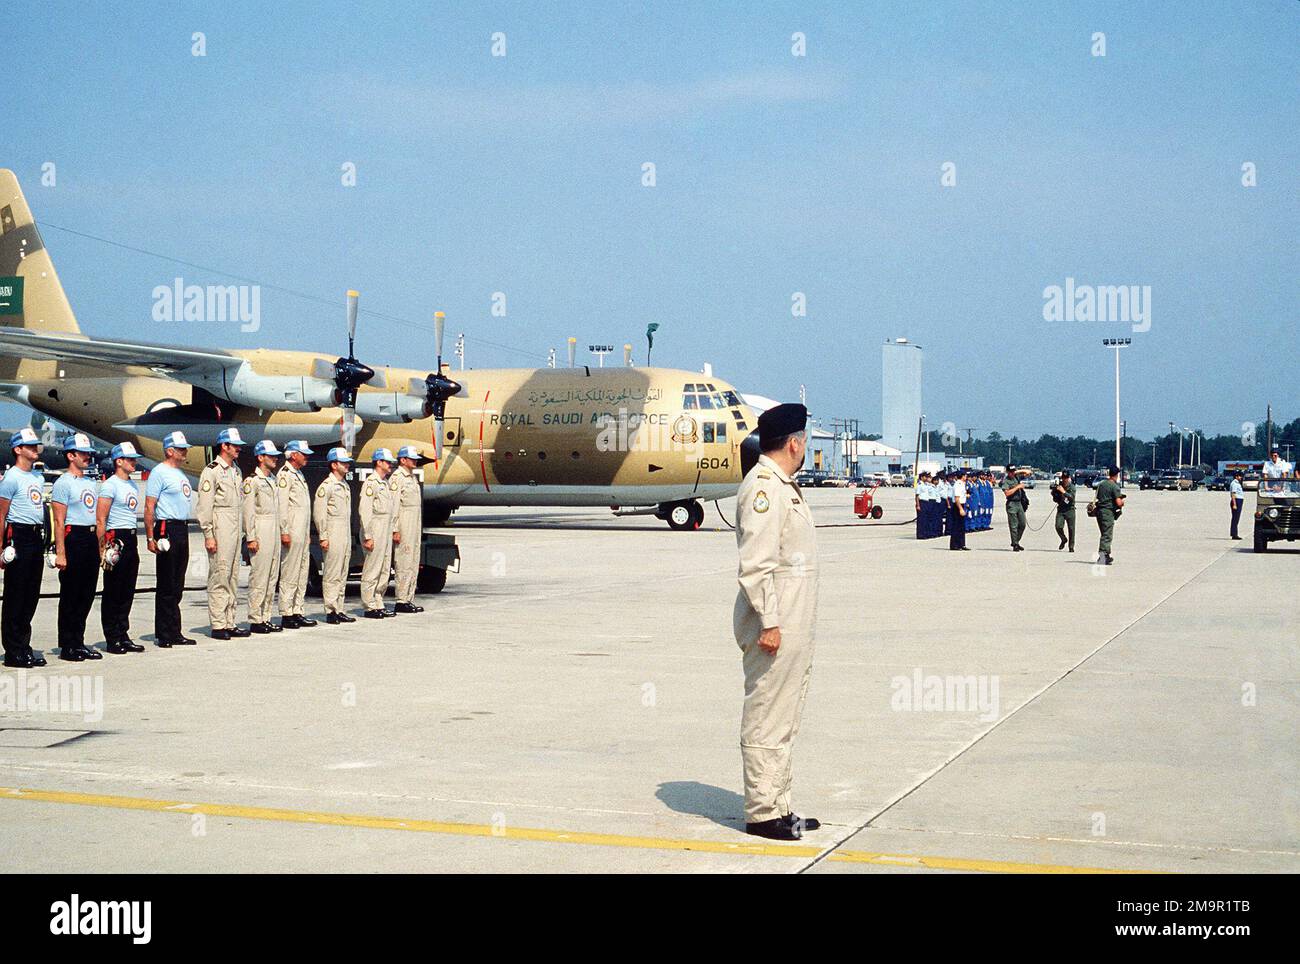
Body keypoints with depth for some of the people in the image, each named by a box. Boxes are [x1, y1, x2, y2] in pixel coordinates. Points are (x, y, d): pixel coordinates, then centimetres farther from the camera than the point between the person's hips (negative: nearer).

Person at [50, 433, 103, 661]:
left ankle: (78, 642, 17)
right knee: (70, 595, -2)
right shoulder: (63, 483, -8)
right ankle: (67, 646, 3)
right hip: (73, 539, -8)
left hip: (91, 539, 8)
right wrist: (60, 553, -18)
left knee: (87, 595, 10)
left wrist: (99, 546, 18)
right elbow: (59, 521, -13)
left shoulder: (90, 483, 18)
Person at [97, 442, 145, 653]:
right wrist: (103, 548, -19)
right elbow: (100, 520, -14)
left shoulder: (132, 485, 17)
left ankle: (123, 636, 16)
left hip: (131, 540, 8)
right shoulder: (110, 485, -9)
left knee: (127, 593, 10)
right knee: (113, 594, -2)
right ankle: (112, 639, 2)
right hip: (116, 538, -8)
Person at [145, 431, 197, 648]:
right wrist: (150, 538, -18)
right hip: (168, 530, -9)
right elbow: (149, 507, -13)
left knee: (177, 586, 11)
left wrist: (184, 532, 16)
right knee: (166, 586, -5)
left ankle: (174, 632, 16)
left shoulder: (180, 474, 18)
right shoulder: (160, 472, -9)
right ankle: (163, 635, 0)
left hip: (182, 530, 9)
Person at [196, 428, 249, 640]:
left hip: (235, 530, 8)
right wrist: (208, 535, -16)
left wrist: (242, 531, 17)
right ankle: (217, 625, -5)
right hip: (220, 530, -8)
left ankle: (229, 623, 14)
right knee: (219, 577, -7)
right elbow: (204, 506, -12)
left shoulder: (237, 471, 18)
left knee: (233, 578, 10)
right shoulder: (211, 471, -8)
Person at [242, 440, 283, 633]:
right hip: (260, 532, -8)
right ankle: (255, 620, -4)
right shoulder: (252, 481, -7)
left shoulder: (273, 480, 17)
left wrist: (280, 533, 16)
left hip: (275, 532, 8)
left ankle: (266, 618, 14)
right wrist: (250, 537, -16)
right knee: (259, 577, -8)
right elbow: (248, 511, -12)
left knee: (272, 577, 9)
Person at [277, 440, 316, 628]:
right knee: (289, 575, -7)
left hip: (303, 533, 10)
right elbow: (282, 505, -16)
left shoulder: (299, 475, 20)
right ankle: (286, 615, -5)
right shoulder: (285, 475, -9)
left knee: (302, 575, 10)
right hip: (292, 533, -10)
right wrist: (284, 532, -20)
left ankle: (297, 613, 14)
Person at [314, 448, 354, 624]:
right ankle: (331, 611, -4)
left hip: (346, 535, 9)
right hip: (333, 536, -9)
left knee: (342, 575, 10)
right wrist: (323, 537, -17)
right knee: (332, 575, -6)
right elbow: (319, 513, -13)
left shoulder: (345, 485, 17)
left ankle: (339, 610, 15)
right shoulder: (326, 486, -9)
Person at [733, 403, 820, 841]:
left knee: (783, 722, 15)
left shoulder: (783, 487, 18)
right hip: (775, 628, -10)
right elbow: (755, 564, -21)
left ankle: (778, 807, 23)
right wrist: (768, 622, -22)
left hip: (794, 629, 10)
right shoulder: (763, 487, -15)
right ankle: (762, 813, 3)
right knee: (766, 723, -3)